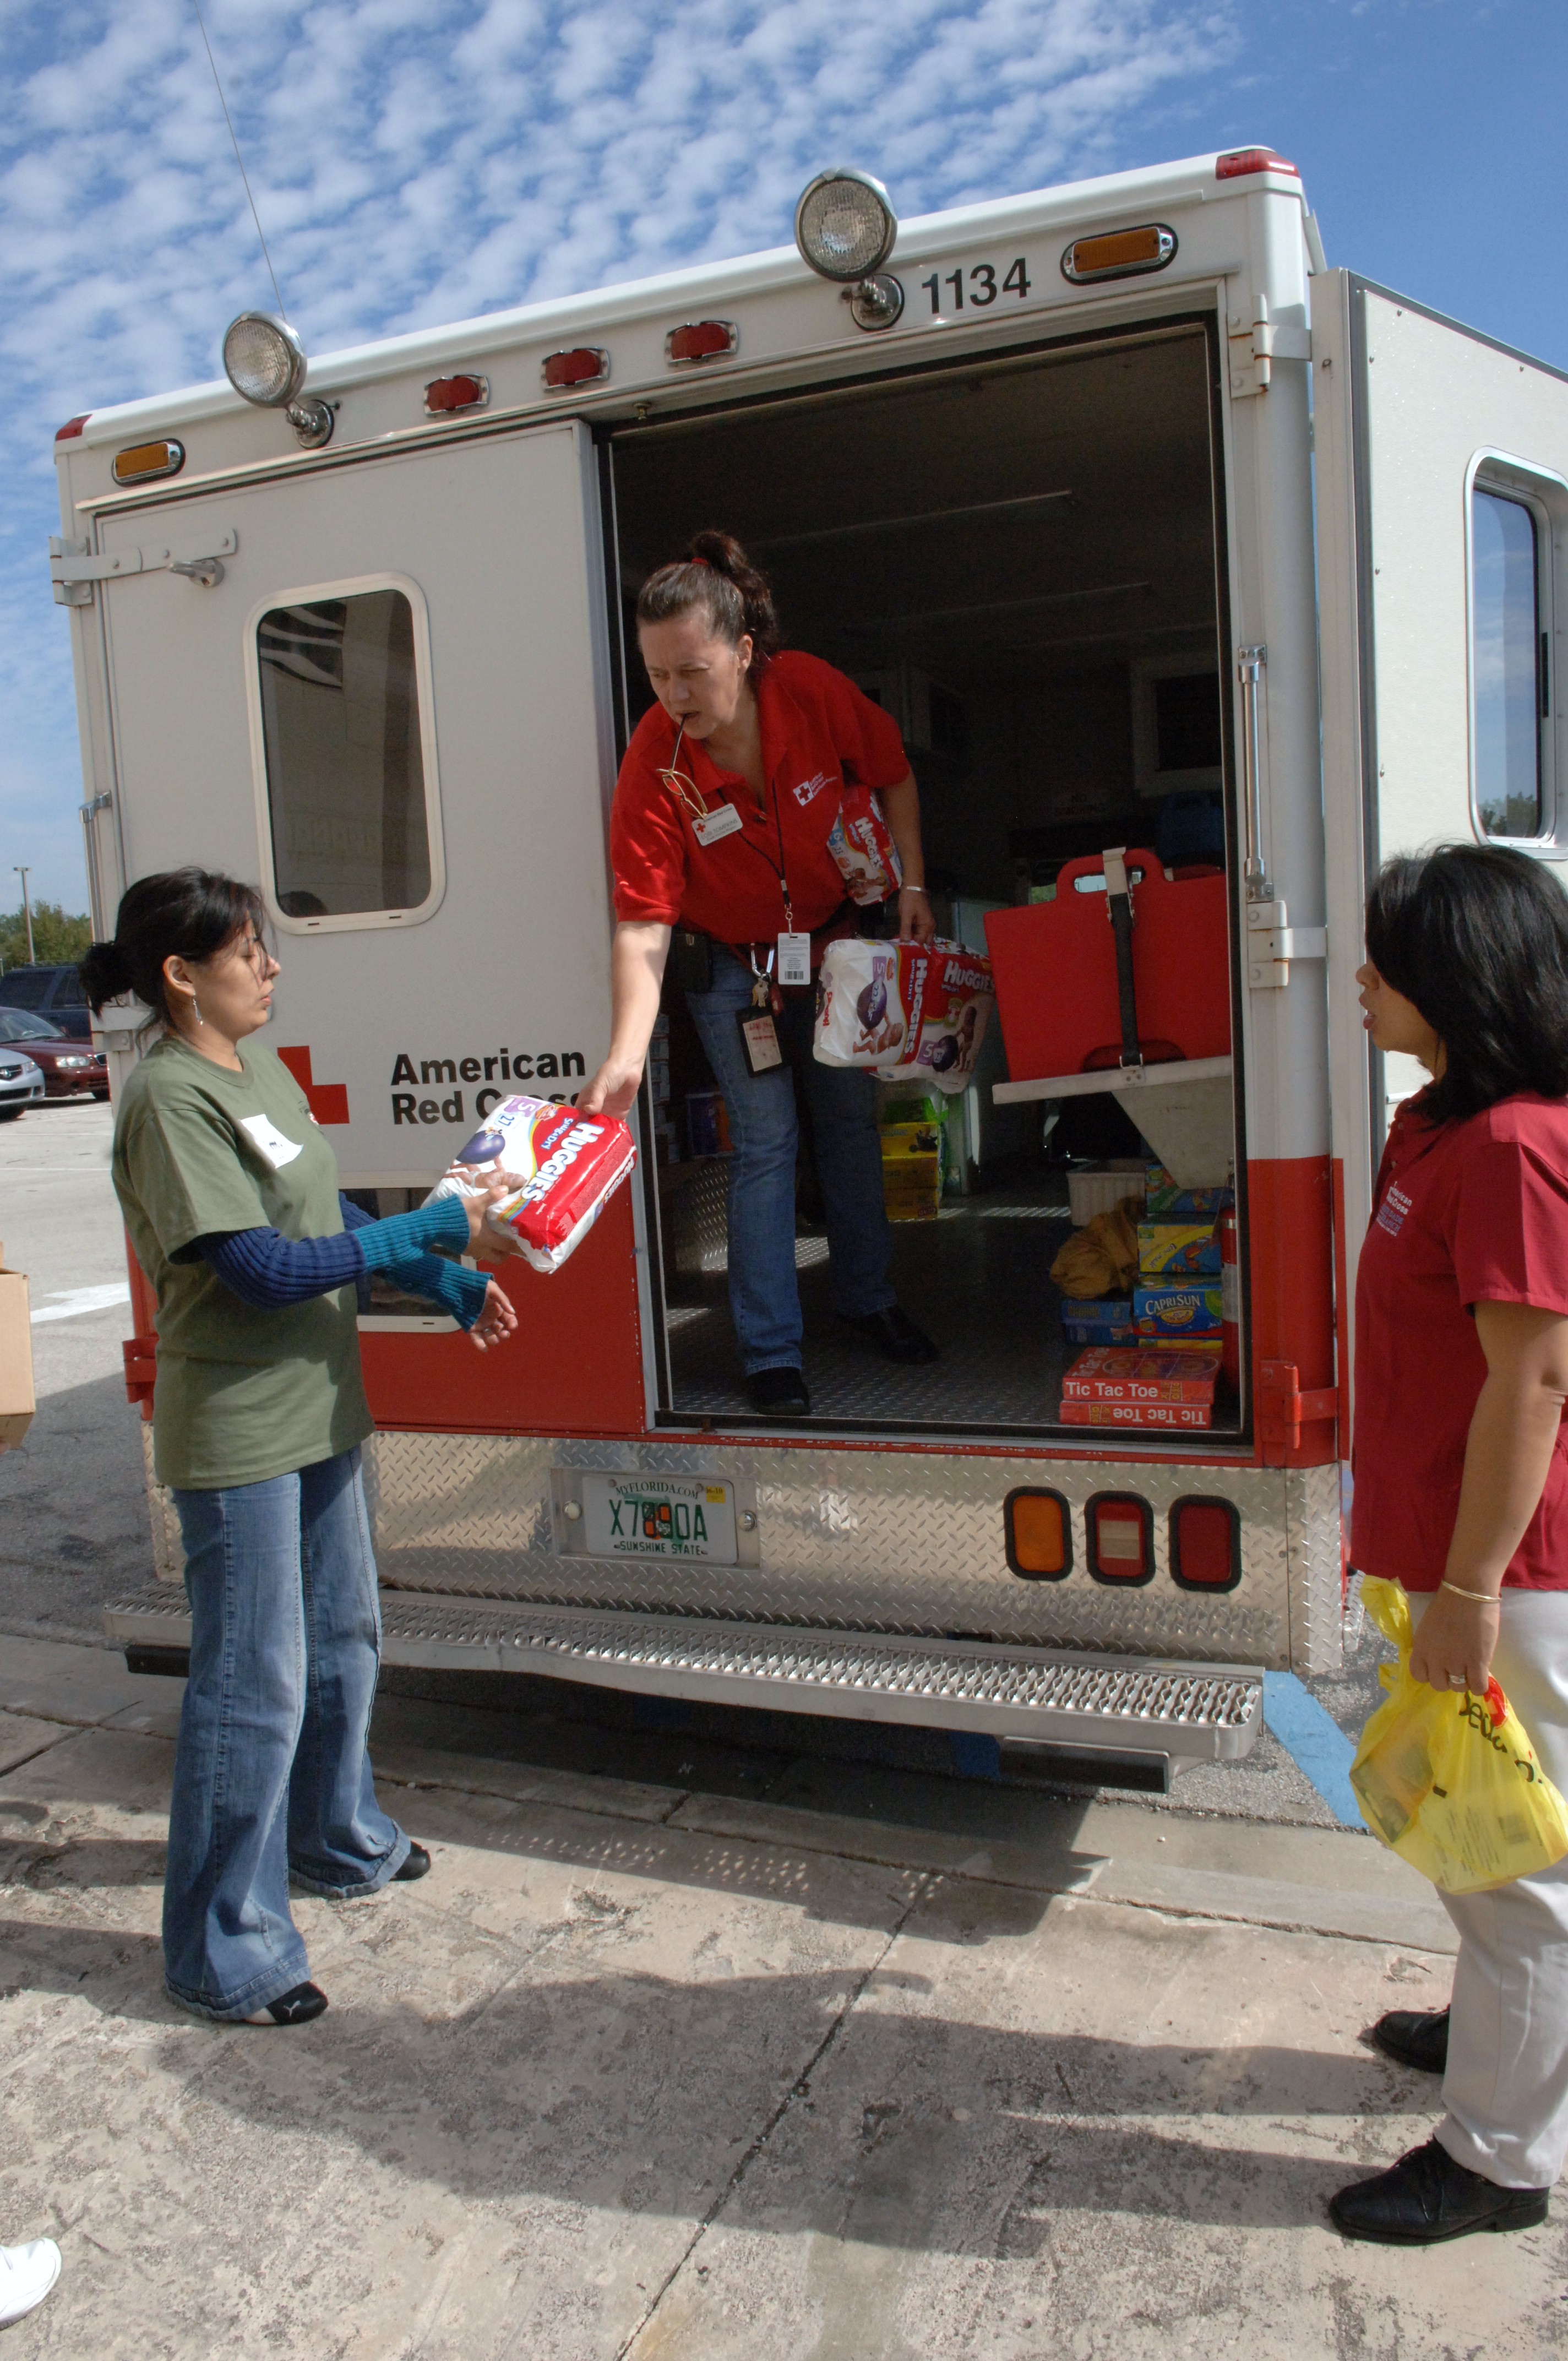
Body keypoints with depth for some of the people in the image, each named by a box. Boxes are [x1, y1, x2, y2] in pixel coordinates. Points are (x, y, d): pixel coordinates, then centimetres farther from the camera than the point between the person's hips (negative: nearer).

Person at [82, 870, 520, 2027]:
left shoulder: (260, 1068, 8)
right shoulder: (170, 1098, -20)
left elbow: (329, 1218, 16)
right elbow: (264, 1269, -25)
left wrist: (454, 1285, 8)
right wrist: (435, 1227, -20)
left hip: (319, 1409, 9)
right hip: (238, 1434, -9)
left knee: (344, 1636, 23)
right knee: (254, 1685, 0)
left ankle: (338, 1838, 44)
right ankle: (225, 1951, 17)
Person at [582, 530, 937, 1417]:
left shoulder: (814, 691, -23)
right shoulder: (654, 765, -29)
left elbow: (895, 777, -2)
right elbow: (644, 926, -33)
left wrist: (913, 887, -7)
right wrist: (628, 1051, -44)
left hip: (834, 936, 3)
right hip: (732, 961, -3)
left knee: (853, 1117, 14)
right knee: (765, 1141, -5)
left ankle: (869, 1299, 34)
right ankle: (773, 1353, 7)